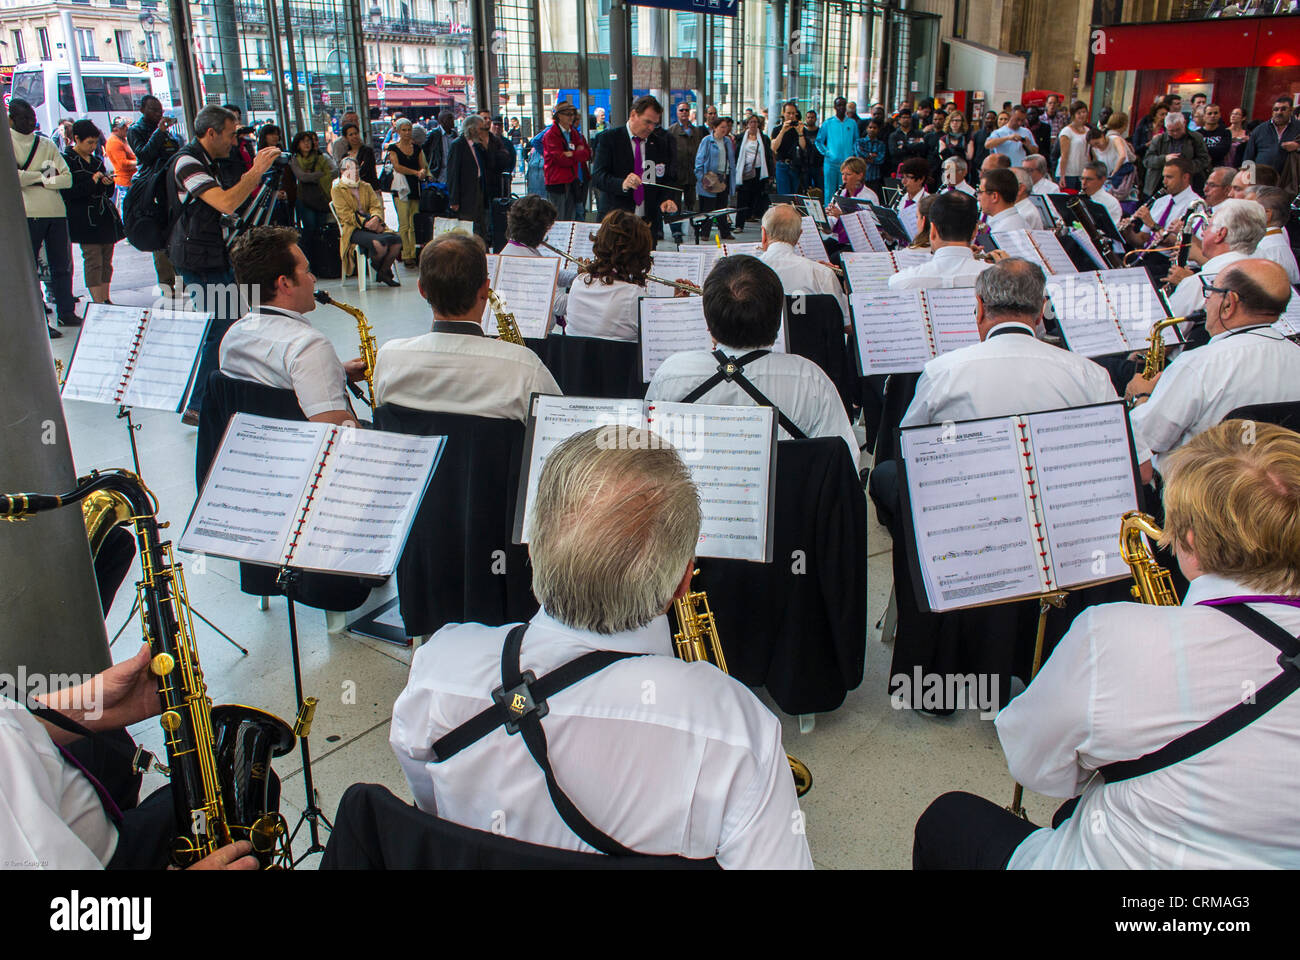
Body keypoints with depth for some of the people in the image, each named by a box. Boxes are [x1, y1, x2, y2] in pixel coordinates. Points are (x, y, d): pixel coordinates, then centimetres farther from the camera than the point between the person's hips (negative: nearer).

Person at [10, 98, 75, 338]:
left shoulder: (46, 145, 16)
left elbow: (67, 178, 4)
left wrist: (37, 181, -8)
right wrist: (42, 174, -5)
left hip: (56, 211, 5)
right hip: (28, 212, -5)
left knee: (62, 265, 9)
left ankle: (67, 313, 19)